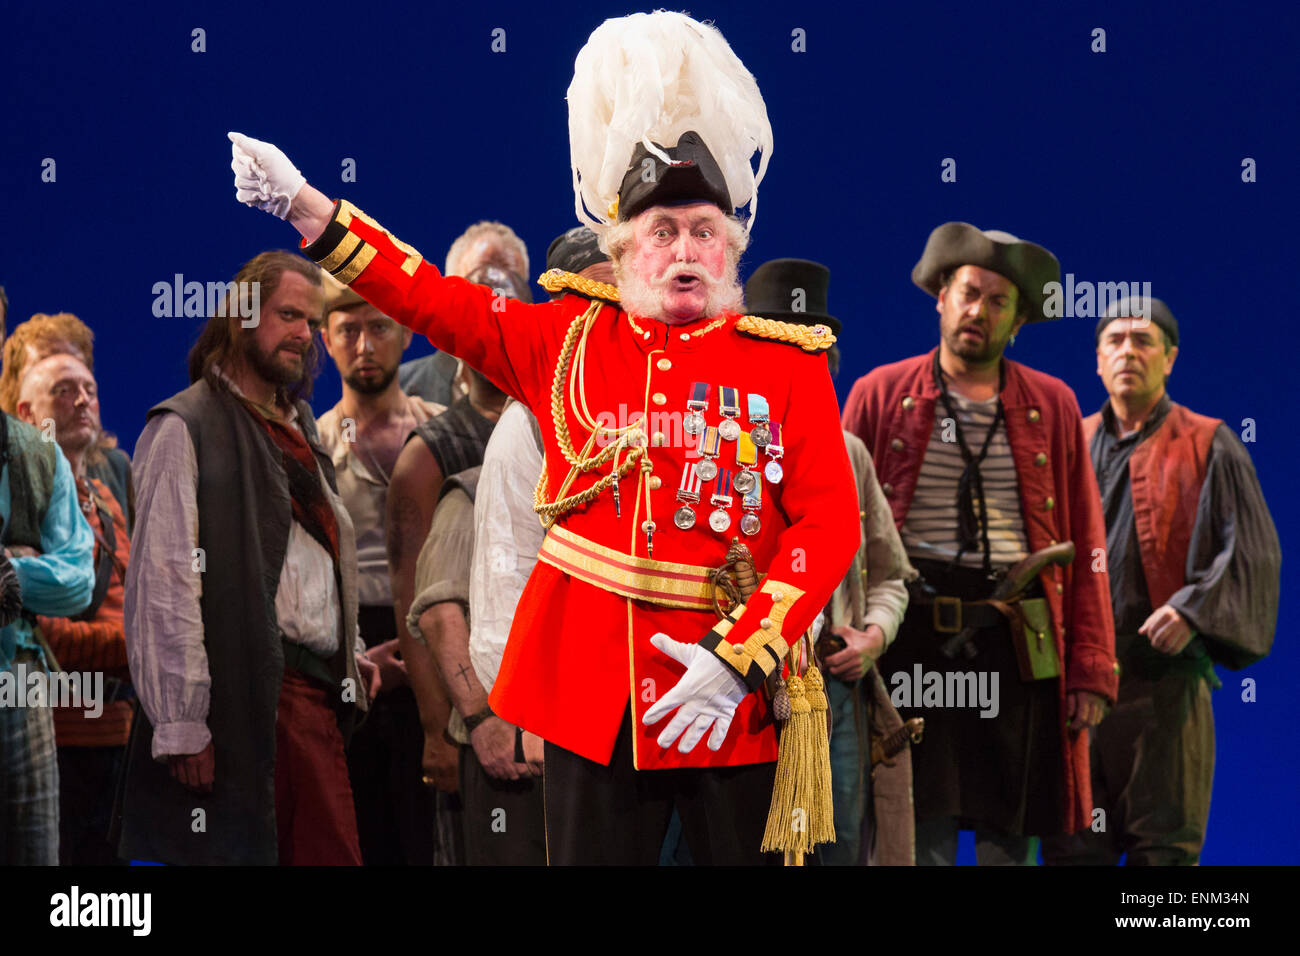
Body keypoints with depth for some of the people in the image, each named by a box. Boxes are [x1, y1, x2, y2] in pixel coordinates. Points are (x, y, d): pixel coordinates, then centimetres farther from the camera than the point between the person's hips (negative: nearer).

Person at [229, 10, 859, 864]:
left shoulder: (789, 363, -1)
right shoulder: (570, 340, 7)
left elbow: (830, 522, -7)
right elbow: (434, 300, 9)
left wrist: (739, 659, -16)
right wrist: (303, 205, 4)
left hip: (734, 697, -2)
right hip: (590, 697, 2)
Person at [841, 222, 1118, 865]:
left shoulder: (1052, 407, 11)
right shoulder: (880, 395, 7)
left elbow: (1085, 547, 9)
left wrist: (1090, 669, 1)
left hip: (1019, 647, 2)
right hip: (910, 644, -1)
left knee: (1011, 837, 2)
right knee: (919, 840, -4)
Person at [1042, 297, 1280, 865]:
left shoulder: (1208, 447, 6)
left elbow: (1253, 552, -2)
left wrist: (1194, 610, -15)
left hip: (1164, 671, -3)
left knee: (1163, 841, -2)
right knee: (1072, 842, 3)